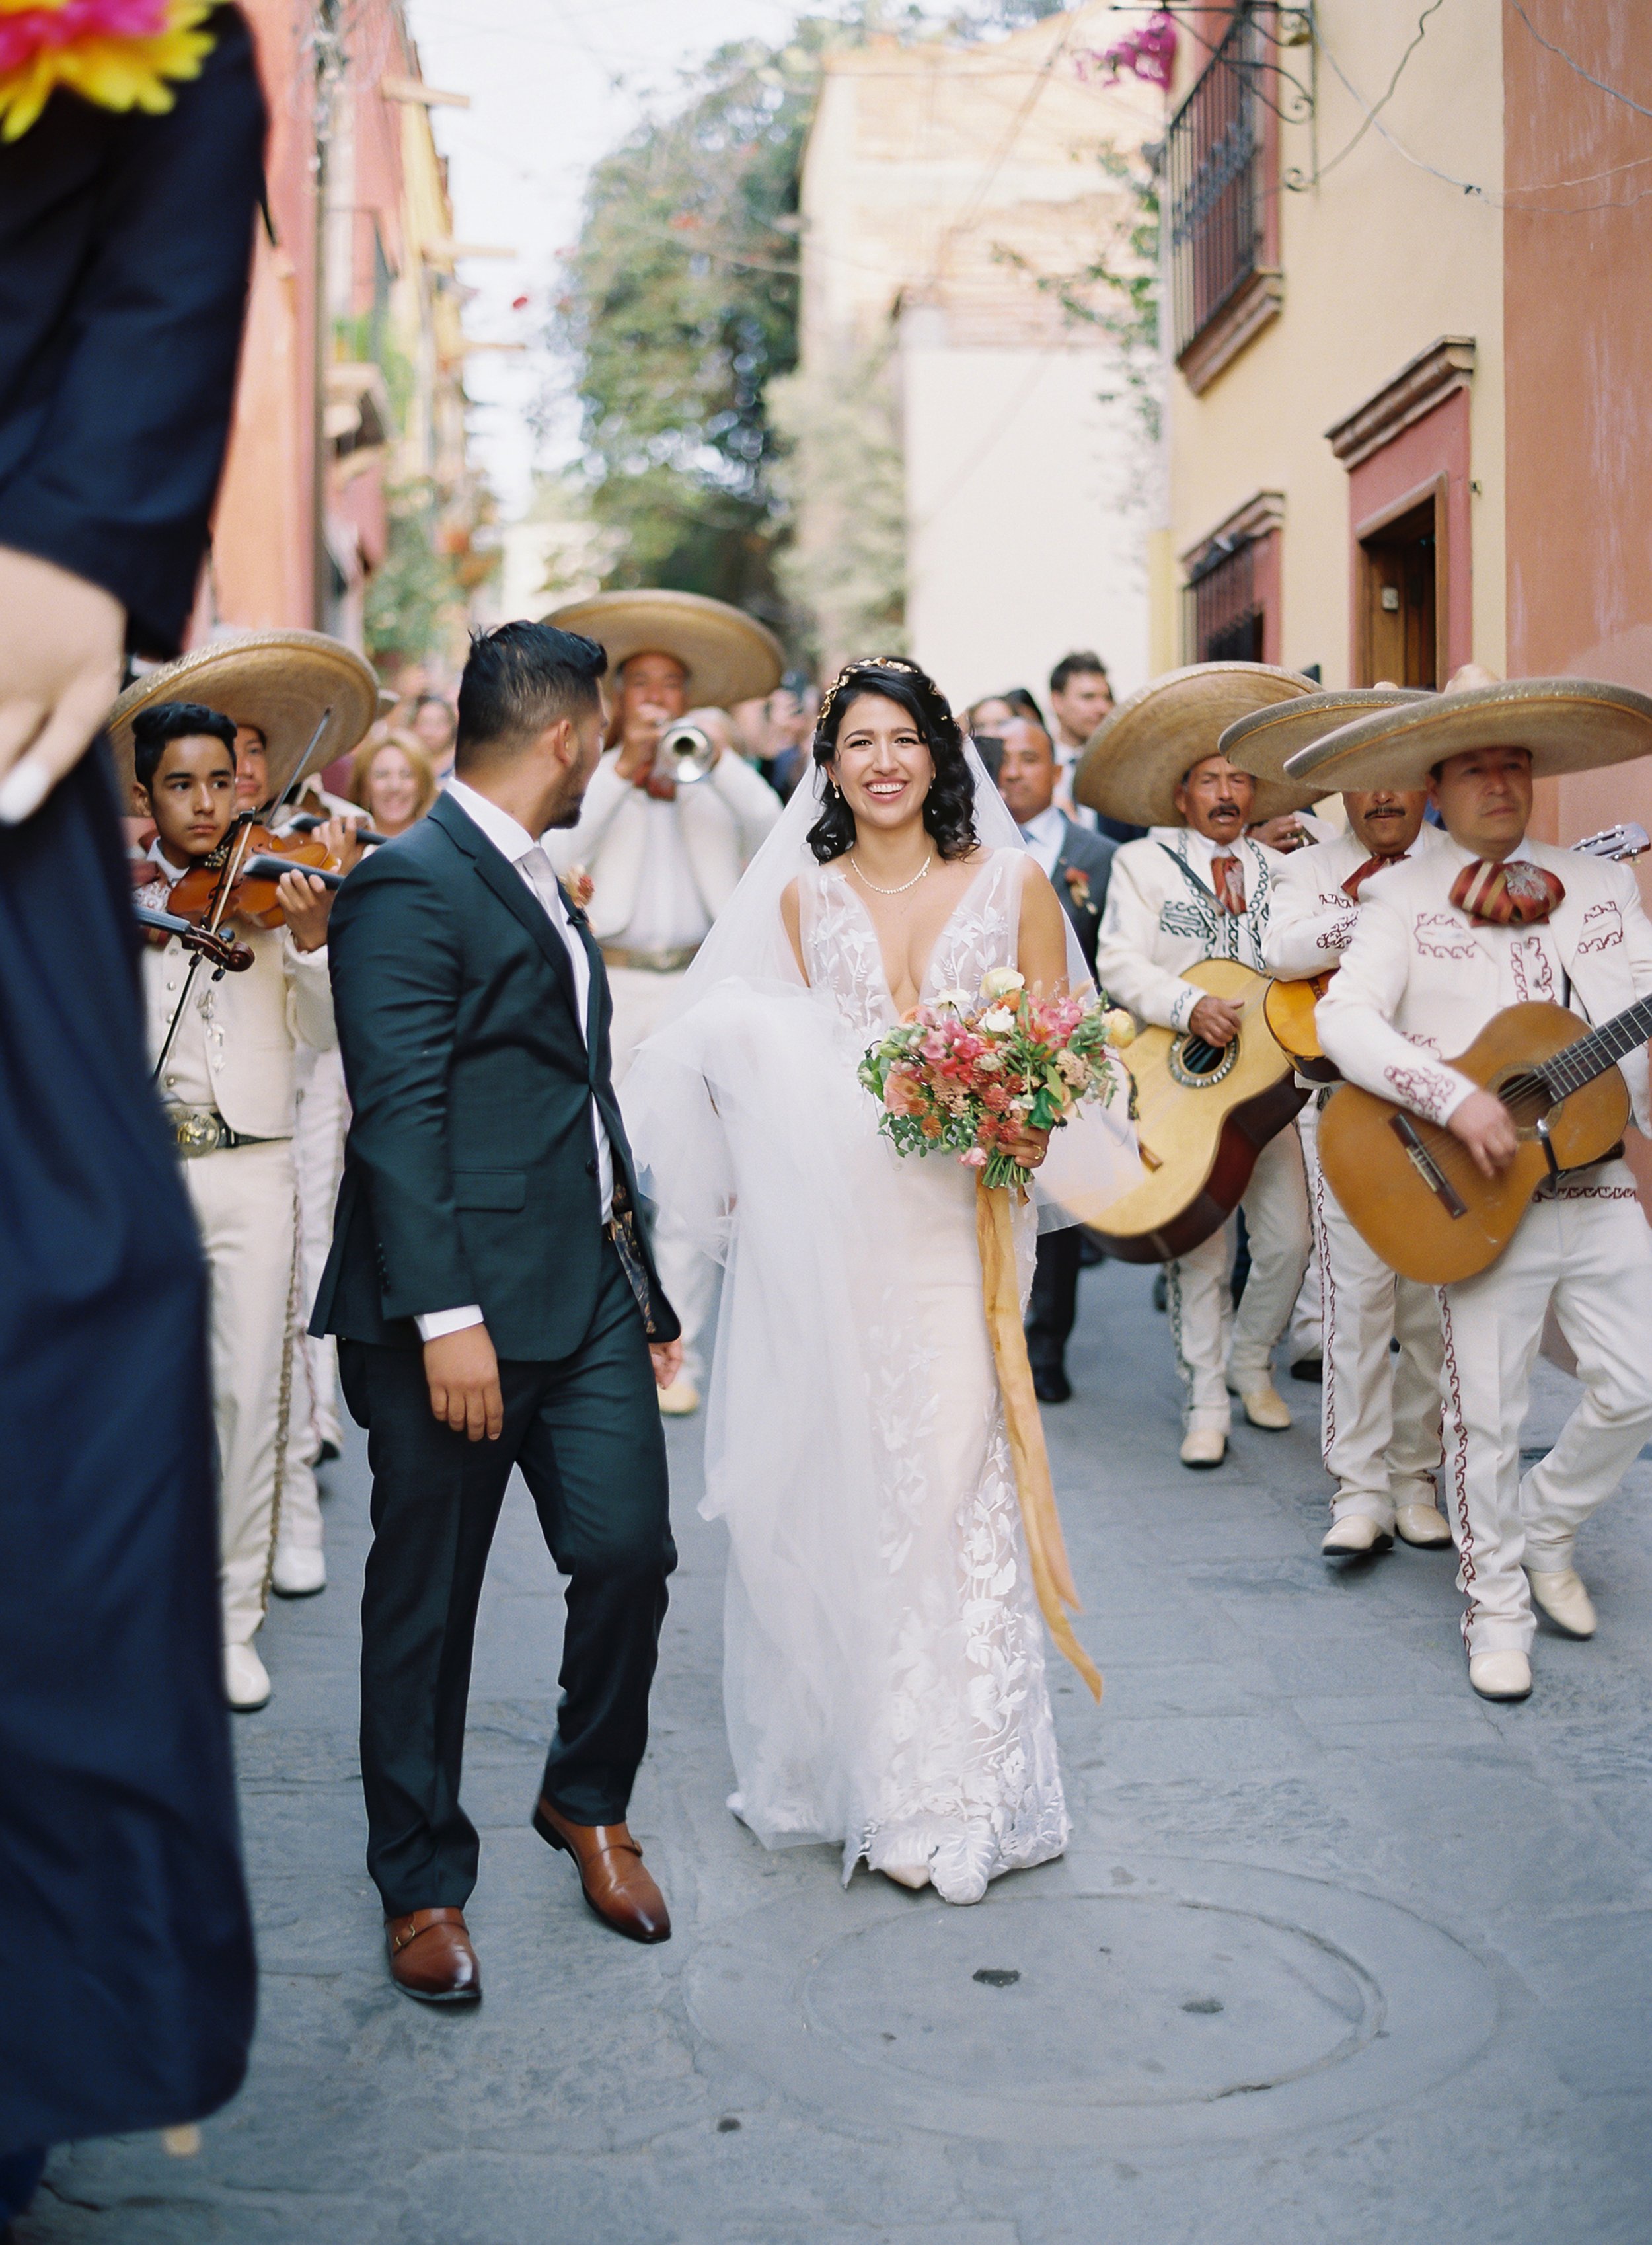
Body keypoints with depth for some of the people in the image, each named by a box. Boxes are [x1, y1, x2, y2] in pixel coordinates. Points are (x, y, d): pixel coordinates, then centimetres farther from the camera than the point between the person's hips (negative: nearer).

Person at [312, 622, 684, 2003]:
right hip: (461, 1307, -8)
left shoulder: (545, 891, 18)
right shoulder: (410, 887, -11)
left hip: (591, 1292, 8)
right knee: (428, 1601, 6)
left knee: (630, 1550, 2)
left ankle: (589, 1800, 28)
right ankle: (424, 1885, 22)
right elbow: (401, 1116, -18)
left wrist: (644, 1285, 20)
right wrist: (446, 1316, -23)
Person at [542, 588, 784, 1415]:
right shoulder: (591, 774, 11)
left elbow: (772, 827, -3)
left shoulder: (720, 778, 15)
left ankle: (677, 1356, 6)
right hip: (607, 985, -1)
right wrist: (623, 769, -10)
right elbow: (557, 857, -7)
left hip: (699, 988, 1)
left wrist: (712, 756, -13)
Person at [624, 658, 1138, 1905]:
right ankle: (850, 1761, 19)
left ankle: (949, 1787, 6)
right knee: (834, 1482, 4)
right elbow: (772, 1063, 15)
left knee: (952, 1475, -6)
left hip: (959, 1220, -2)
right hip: (826, 1225, 2)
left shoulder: (1012, 886, 7)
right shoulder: (800, 897, 12)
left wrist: (1027, 1126, -13)